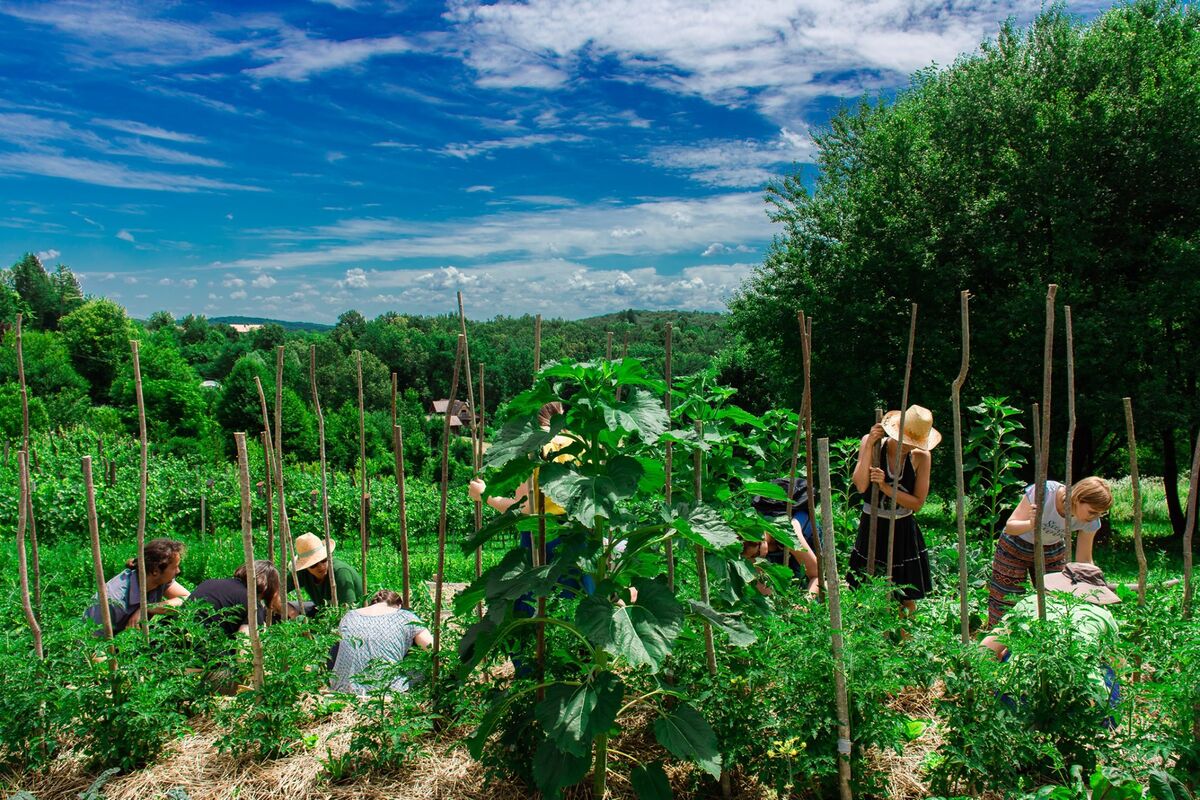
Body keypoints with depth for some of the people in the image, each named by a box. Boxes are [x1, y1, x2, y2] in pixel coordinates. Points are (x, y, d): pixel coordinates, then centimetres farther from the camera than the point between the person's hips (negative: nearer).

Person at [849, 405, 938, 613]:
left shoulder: (921, 457, -6)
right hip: (872, 527, -1)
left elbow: (917, 503, -7)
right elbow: (861, 486, -20)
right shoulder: (871, 443, -8)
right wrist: (869, 446, -24)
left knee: (907, 604, 8)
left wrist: (885, 487, -21)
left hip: (903, 531, 1)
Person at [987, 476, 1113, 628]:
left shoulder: (1090, 522, -19)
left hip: (1053, 552, 3)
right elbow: (1009, 527, -27)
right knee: (1004, 604, -4)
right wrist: (1031, 524, -47)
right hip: (1015, 548, -3)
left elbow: (1084, 560, -7)